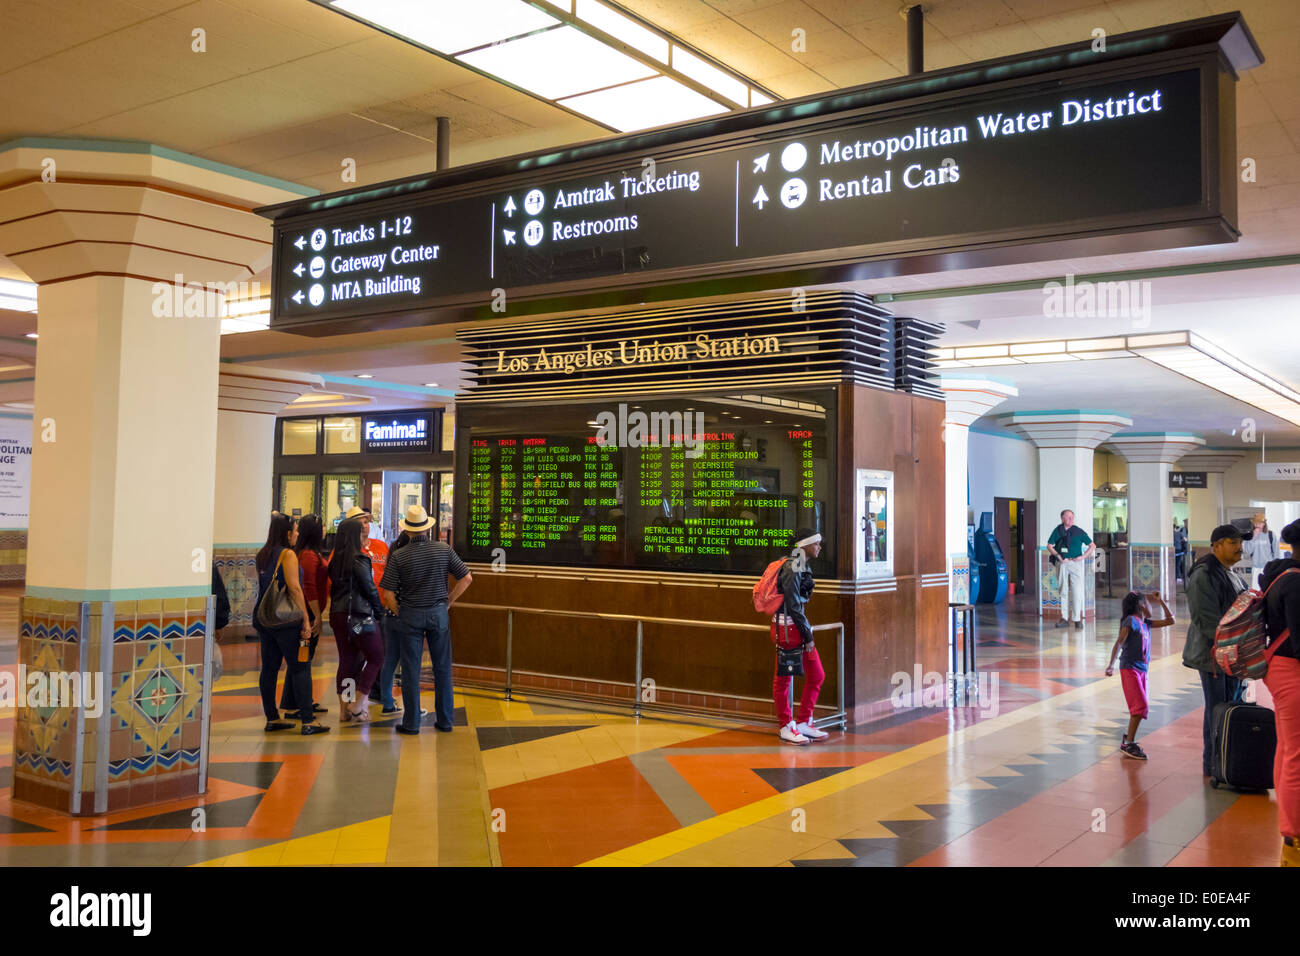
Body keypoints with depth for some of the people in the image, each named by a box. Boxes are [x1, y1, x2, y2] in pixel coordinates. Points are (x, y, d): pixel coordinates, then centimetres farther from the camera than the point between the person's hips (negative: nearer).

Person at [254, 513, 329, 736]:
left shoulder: (262, 555, 11)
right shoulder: (288, 554, -11)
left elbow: (261, 586, 17)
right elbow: (294, 588, -17)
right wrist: (306, 620, -15)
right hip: (286, 620, -8)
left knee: (269, 668, 10)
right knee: (300, 669, -4)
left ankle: (272, 718, 16)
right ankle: (307, 722, -4)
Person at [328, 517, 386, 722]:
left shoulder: (335, 560, 8)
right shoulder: (358, 559, -14)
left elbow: (333, 587, 11)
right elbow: (370, 589, -12)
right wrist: (379, 611, 1)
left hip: (337, 615, 7)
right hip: (358, 615, -7)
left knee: (346, 661, 12)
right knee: (376, 657, 5)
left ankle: (344, 709, 13)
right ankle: (357, 705, 0)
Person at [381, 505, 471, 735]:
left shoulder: (399, 557, -9)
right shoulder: (444, 550, -4)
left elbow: (389, 594, -9)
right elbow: (466, 578, -1)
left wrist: (399, 614, 6)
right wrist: (448, 602, 6)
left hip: (410, 615, -1)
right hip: (438, 613, 2)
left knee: (411, 670, 5)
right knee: (442, 668, 10)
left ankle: (411, 722, 10)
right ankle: (444, 720, 15)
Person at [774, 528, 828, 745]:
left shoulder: (802, 567, 13)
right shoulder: (792, 568, -17)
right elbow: (793, 605, -19)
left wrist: (807, 630, 16)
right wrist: (807, 635, -15)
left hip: (798, 625, 10)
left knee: (817, 675, 11)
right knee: (783, 678, 3)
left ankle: (804, 723, 19)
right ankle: (786, 727, 12)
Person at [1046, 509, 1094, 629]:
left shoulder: (1079, 531, 3)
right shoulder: (1057, 530, 6)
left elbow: (1092, 546, 8)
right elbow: (1049, 546, 10)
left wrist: (1083, 556, -4)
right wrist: (1058, 555, -5)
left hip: (1075, 563, -2)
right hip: (1062, 564, 2)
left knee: (1077, 592, -6)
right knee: (1063, 591, 5)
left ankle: (1077, 619, -2)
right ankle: (1064, 618, 11)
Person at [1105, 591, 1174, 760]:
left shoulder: (1146, 623, 14)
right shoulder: (1131, 620, -9)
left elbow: (1170, 620, 22)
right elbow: (1119, 642, -15)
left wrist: (1161, 601, 19)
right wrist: (1111, 664, -22)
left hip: (1142, 670, 8)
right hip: (1130, 669, -8)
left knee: (1142, 707, 10)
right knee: (1140, 706, -14)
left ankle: (1128, 740, 21)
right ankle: (1128, 744, -10)